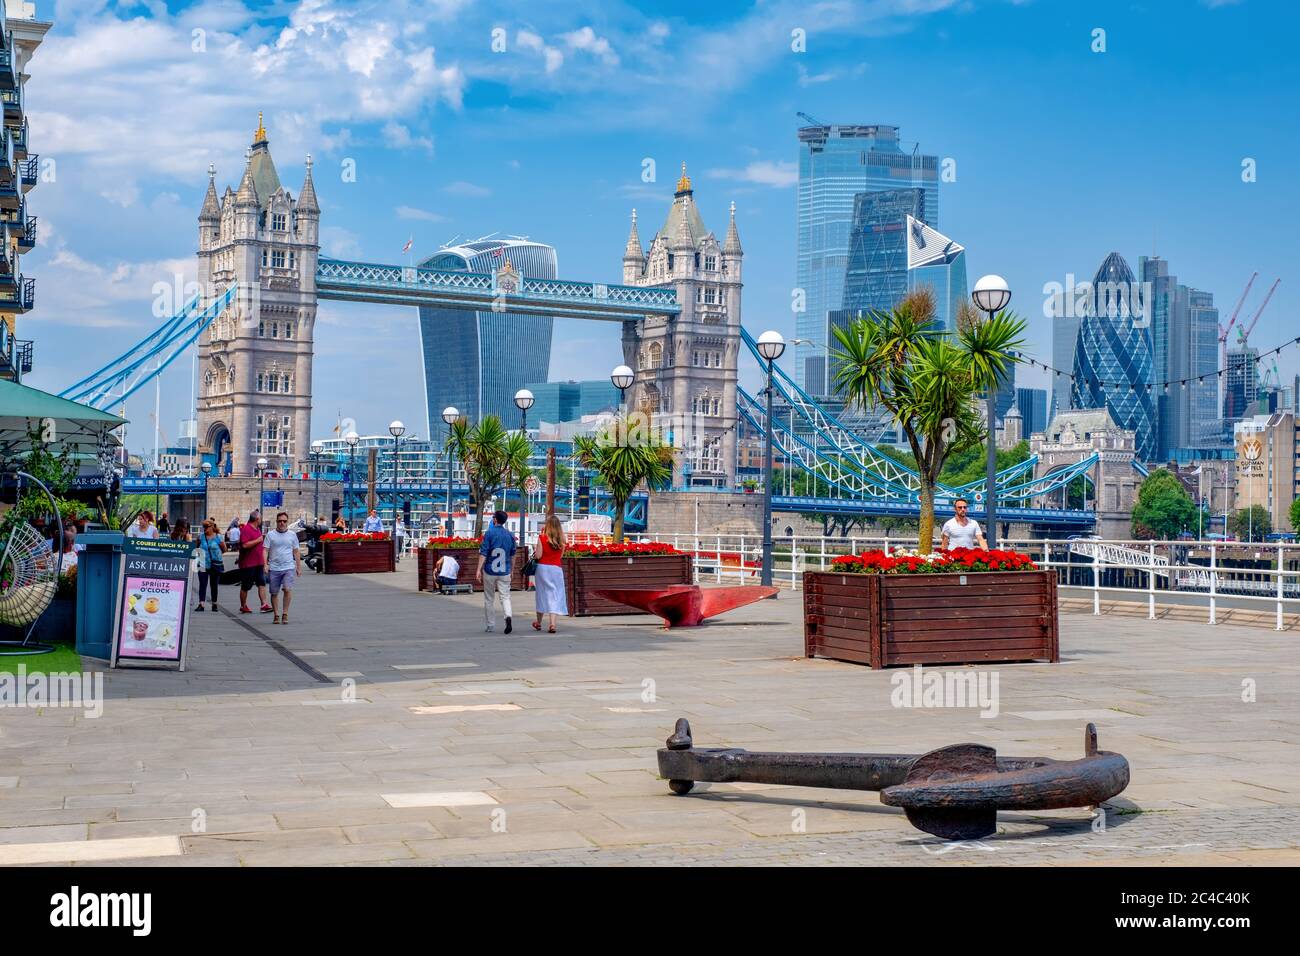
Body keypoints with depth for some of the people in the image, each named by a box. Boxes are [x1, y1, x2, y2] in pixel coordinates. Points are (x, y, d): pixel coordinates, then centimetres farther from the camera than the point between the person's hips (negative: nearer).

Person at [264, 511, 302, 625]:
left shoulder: (292, 535, 9)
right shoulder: (270, 535, 4)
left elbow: (296, 552, 15)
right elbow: (266, 551, 2)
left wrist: (299, 567, 13)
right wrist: (265, 564, -10)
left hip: (289, 568, 0)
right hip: (274, 568, 1)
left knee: (287, 589, -17)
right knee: (274, 593, 6)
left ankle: (285, 613, -7)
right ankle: (276, 615, 17)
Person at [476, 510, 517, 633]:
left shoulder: (490, 533, -8)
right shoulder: (510, 535, 4)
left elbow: (483, 553, -12)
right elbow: (512, 555, 12)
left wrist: (478, 569, -13)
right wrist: (512, 569, 24)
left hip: (490, 571, -2)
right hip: (505, 572, 2)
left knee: (489, 599, 10)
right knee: (505, 597, 3)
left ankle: (491, 626, 15)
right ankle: (508, 616, -25)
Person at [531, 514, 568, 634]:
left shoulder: (542, 537, -9)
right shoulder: (561, 539, 1)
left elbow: (538, 555, -9)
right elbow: (560, 555, 9)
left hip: (543, 567, -1)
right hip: (556, 569, 1)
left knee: (542, 594, 12)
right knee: (555, 595, 2)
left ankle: (538, 623, 26)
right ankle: (552, 624, -10)